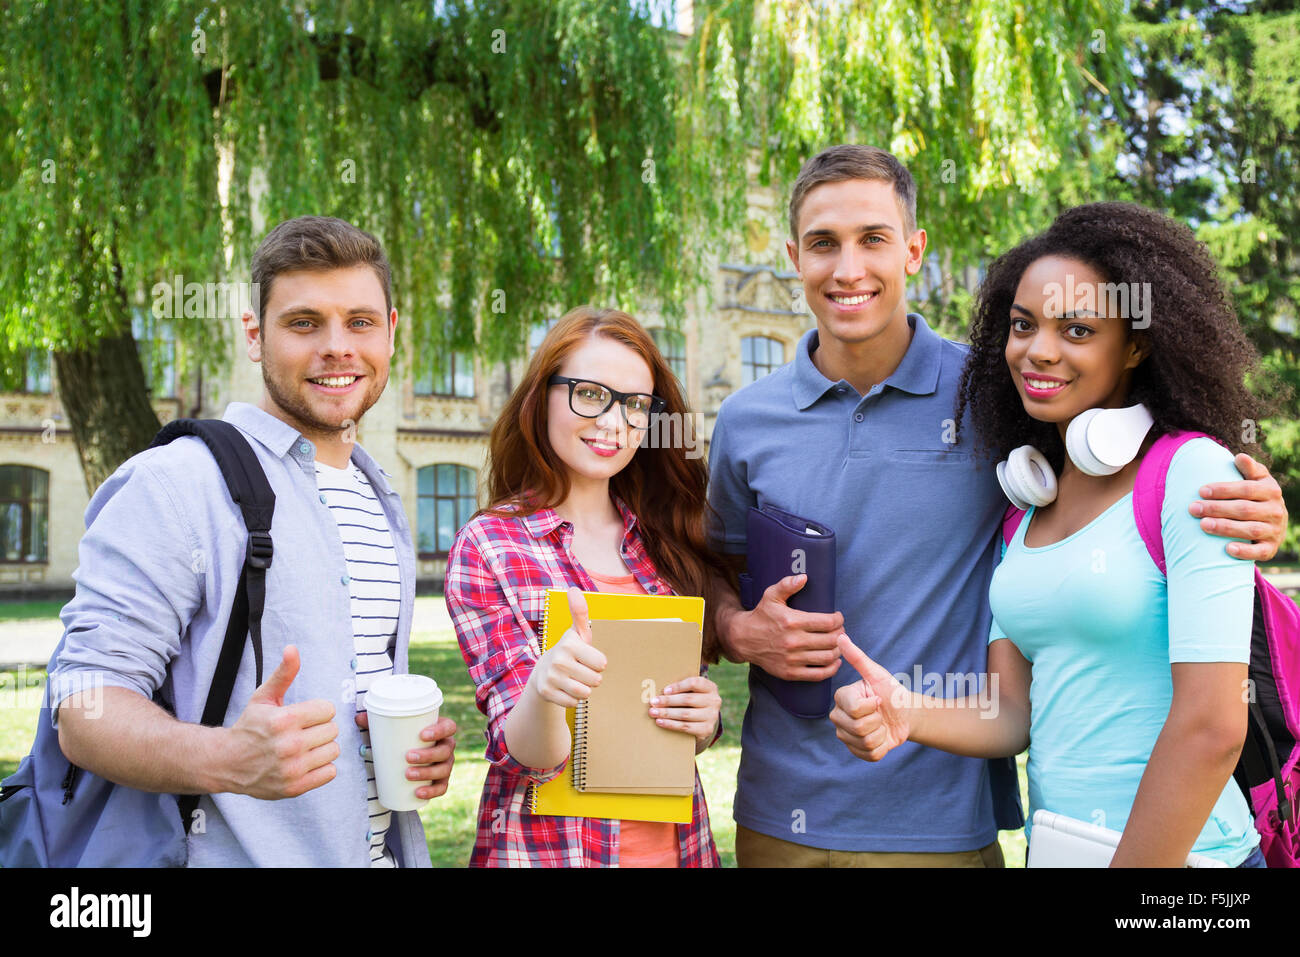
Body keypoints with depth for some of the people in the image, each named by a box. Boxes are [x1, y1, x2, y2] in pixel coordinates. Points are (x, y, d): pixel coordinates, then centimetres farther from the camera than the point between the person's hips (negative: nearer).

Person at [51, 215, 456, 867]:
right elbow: (84, 708, -19)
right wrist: (225, 759, -37)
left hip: (386, 849, 7)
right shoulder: (172, 484, -14)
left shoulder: (383, 506, 9)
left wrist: (425, 750, -1)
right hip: (229, 857, -7)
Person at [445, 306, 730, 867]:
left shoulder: (664, 540, 4)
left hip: (677, 841, 4)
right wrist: (544, 688, -36)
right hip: (550, 849, -4)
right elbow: (523, 754, -15)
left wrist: (704, 718, -12)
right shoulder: (487, 548, -10)